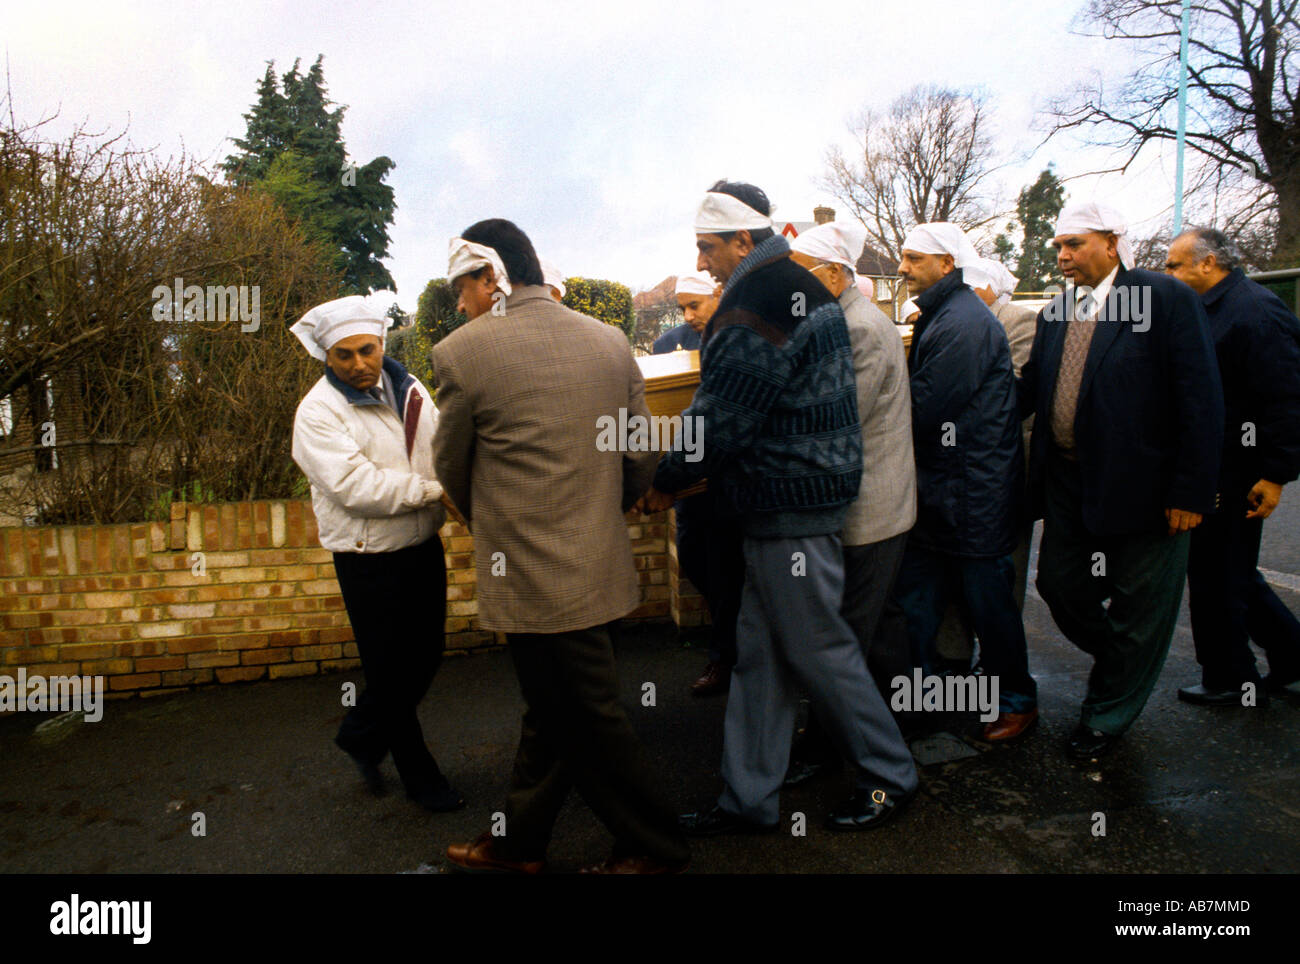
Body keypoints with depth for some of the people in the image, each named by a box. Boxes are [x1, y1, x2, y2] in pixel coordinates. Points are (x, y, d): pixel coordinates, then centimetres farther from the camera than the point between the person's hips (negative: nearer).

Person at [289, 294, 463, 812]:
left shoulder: (409, 388, 4)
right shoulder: (317, 411, -12)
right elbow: (357, 486, -22)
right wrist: (433, 489, -22)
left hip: (423, 546, 6)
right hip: (369, 560, -6)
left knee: (426, 655, 17)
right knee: (390, 671, 6)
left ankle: (361, 735, 42)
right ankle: (420, 775, 26)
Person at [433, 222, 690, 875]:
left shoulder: (463, 351, -12)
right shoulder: (609, 340, 4)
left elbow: (451, 464, 1)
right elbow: (641, 459, 7)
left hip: (530, 571, -7)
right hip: (599, 558, 7)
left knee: (588, 718, 9)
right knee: (550, 707, 20)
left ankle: (654, 847, 26)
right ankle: (519, 839, 37)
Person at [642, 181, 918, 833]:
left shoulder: (758, 306, -18)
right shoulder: (797, 289, 16)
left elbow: (721, 418, -17)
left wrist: (666, 483, -2)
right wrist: (694, 475, 16)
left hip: (792, 509, -11)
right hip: (785, 504, 11)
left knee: (819, 649, 4)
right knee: (759, 655, 14)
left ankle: (889, 777, 25)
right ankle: (748, 801, 25)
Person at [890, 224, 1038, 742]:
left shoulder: (965, 323, -19)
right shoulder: (938, 316, 13)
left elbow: (925, 408, -23)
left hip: (974, 497, -10)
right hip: (936, 493, 10)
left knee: (989, 602, 6)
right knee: (916, 600, 13)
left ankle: (1016, 703, 25)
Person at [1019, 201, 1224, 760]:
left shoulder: (1166, 298, -9)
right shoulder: (1054, 315, 10)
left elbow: (1201, 399, -13)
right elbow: (1029, 390, 8)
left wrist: (1191, 490, -16)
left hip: (1142, 487, -6)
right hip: (1068, 484, 6)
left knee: (1137, 607, 9)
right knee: (1059, 586, 15)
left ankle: (1107, 717, 29)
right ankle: (1124, 666, 43)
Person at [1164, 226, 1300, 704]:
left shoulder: (1258, 310, -16)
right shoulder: (1207, 311, 13)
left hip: (1234, 477, -9)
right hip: (1210, 472, 9)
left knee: (1216, 578, 2)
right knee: (1233, 573, 19)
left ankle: (1230, 682, 17)